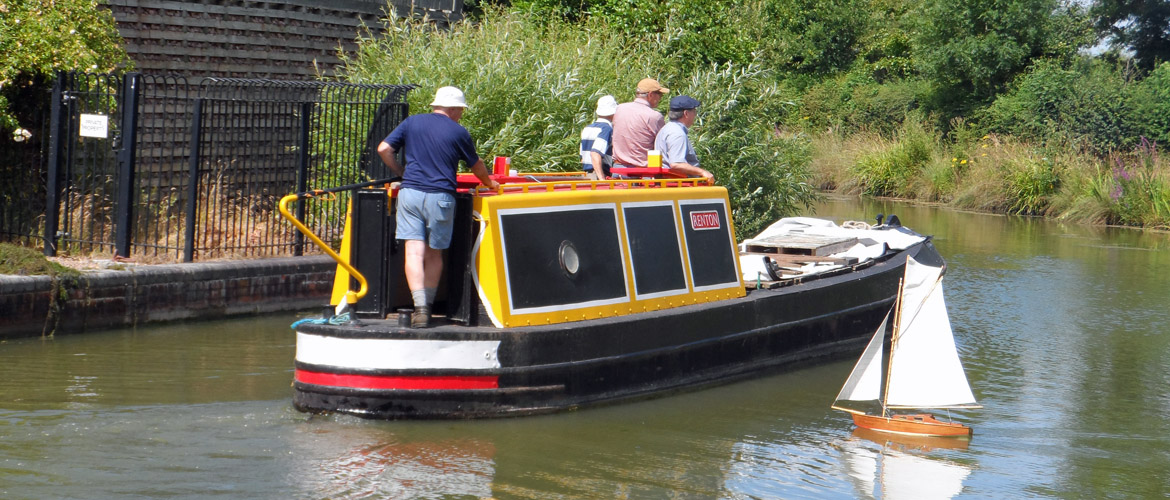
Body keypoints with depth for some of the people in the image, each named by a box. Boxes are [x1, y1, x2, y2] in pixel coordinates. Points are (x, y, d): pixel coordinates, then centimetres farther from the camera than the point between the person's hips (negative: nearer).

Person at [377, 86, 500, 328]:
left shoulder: (411, 122, 11)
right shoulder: (458, 132, 5)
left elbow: (384, 149, 6)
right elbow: (476, 165, 18)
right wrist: (489, 183, 38)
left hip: (410, 192, 1)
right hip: (440, 196, -1)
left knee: (415, 251, -5)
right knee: (434, 254, 12)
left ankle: (419, 307, -16)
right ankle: (428, 305, 18)